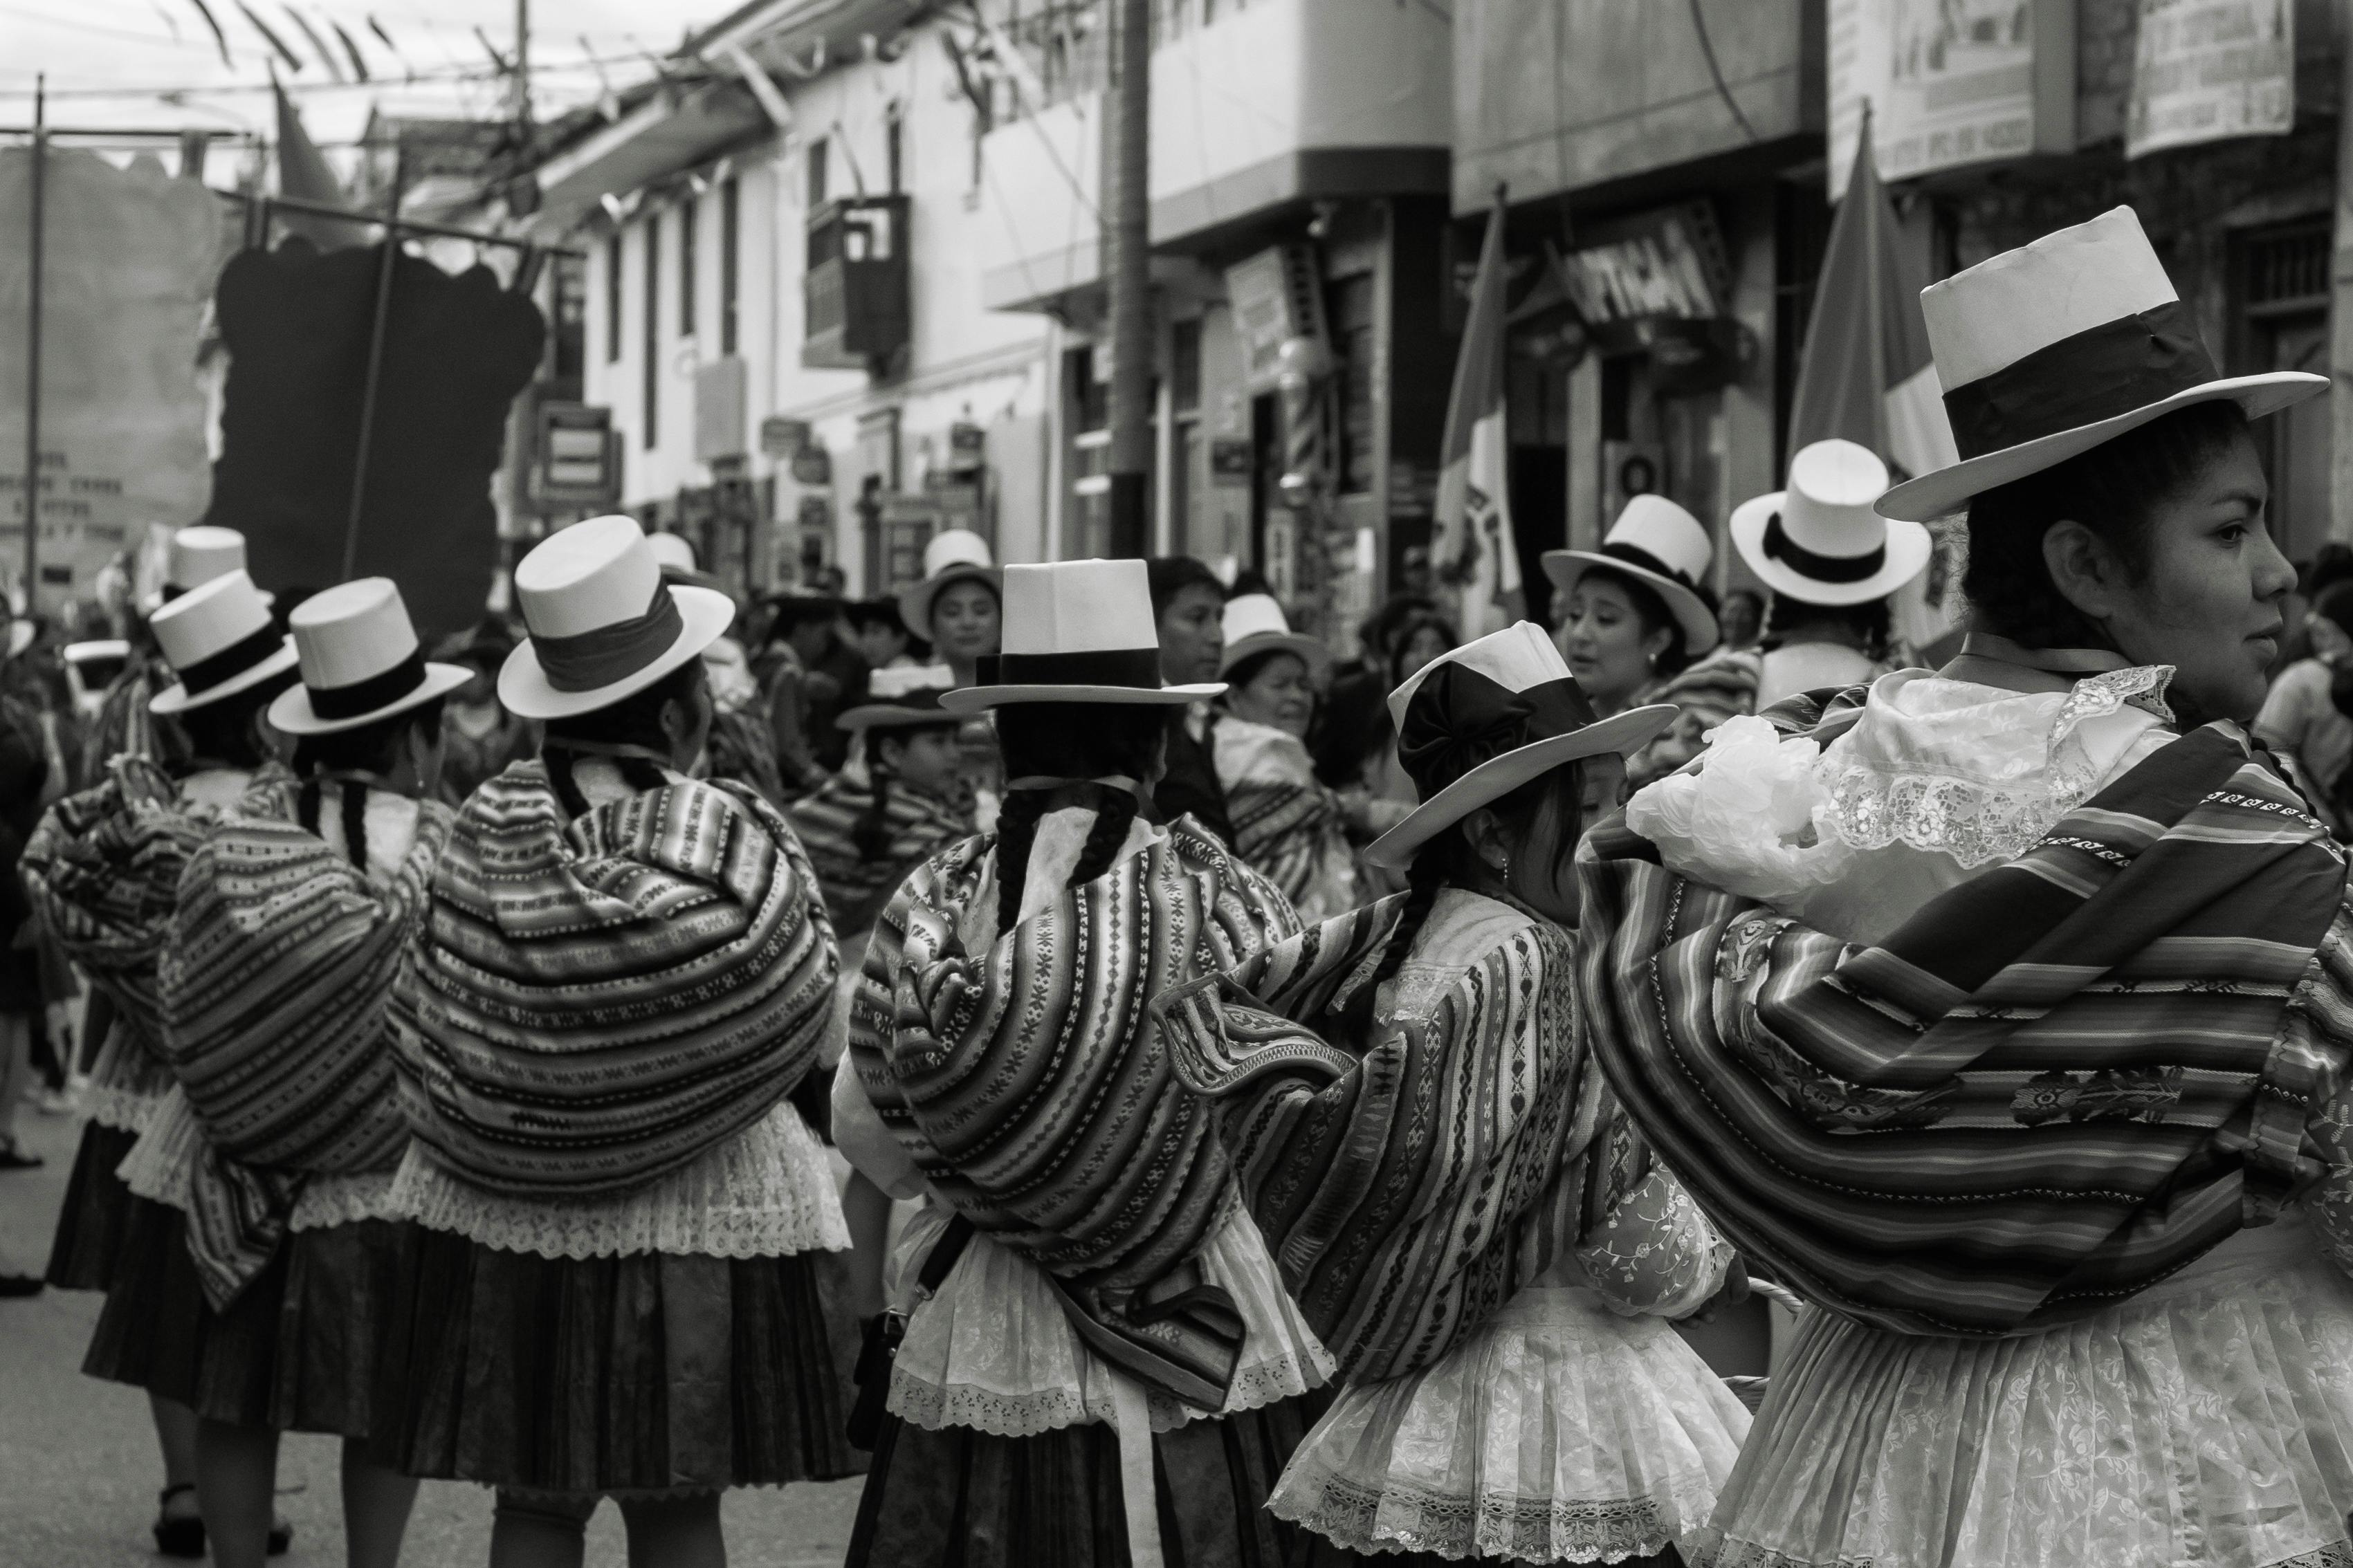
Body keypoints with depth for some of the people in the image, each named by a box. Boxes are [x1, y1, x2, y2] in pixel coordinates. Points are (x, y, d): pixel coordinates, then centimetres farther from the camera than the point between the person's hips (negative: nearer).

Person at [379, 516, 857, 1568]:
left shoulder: (489, 831, -5)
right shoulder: (737, 845, -11)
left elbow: (427, 1035, 1)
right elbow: (802, 1034, -5)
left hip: (505, 1217, 2)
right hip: (702, 1215, -2)